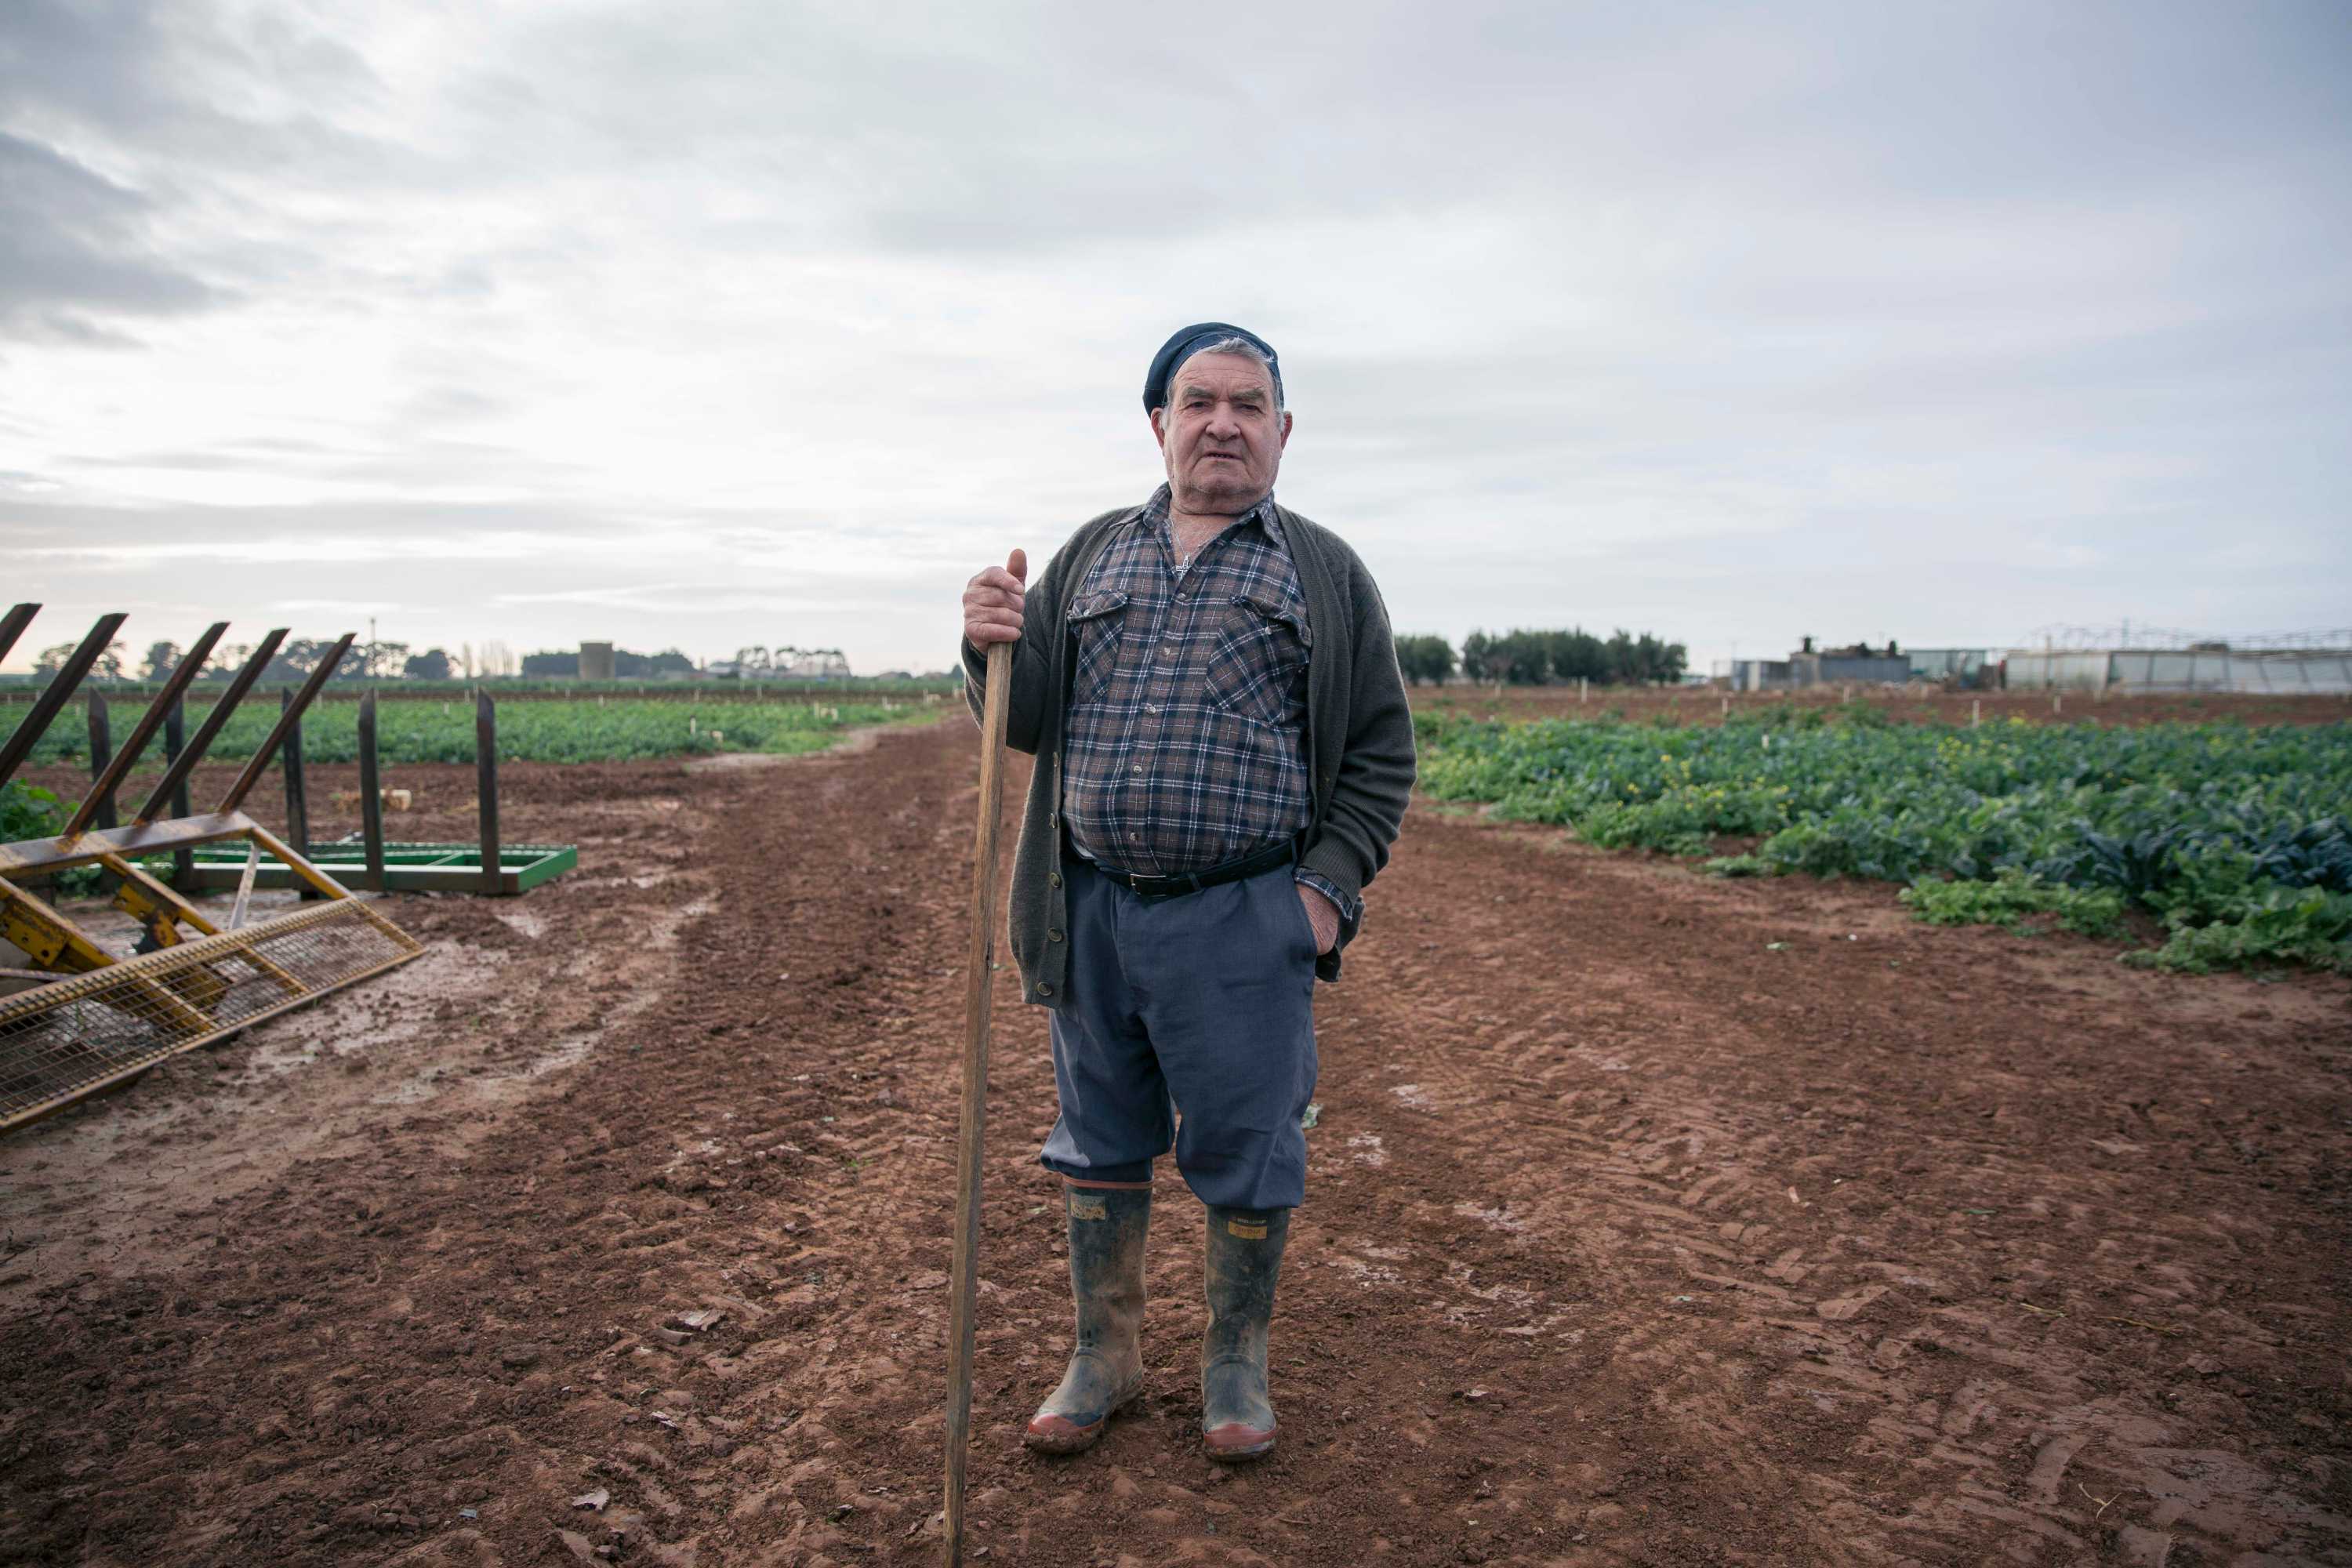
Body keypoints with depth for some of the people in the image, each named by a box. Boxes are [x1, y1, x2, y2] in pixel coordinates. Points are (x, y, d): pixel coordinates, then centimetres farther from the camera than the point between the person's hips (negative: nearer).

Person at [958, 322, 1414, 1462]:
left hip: (1245, 920, -2)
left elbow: (1380, 752, 5)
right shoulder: (1089, 556, 13)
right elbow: (1025, 722, 11)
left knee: (1245, 1151, 7)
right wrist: (994, 650, -10)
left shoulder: (1327, 575, 6)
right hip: (1094, 909, 3)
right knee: (1101, 1142, 14)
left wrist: (1330, 886, -6)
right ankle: (1105, 1351, 33)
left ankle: (1235, 1358, 29)